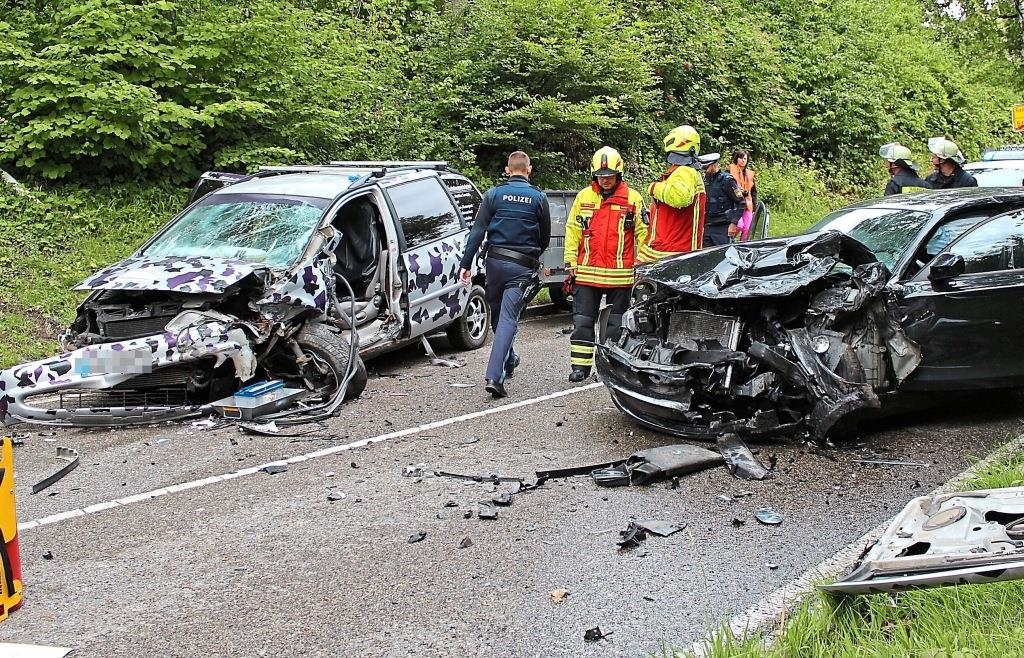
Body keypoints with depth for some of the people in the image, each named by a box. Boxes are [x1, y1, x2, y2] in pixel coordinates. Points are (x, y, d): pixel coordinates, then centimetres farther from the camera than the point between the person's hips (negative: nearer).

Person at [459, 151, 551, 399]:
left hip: (495, 262, 1)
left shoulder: (494, 194, 2)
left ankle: (508, 360, 36)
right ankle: (494, 376, -17)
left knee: (497, 315, 20)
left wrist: (466, 264, -3)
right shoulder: (538, 197, 2)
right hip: (523, 266, -1)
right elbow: (546, 237, 10)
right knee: (508, 319, -6)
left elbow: (477, 231, -4)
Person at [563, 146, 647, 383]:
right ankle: (579, 365, 8)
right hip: (587, 272, 2)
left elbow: (643, 233, 3)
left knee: (616, 323, 7)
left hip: (619, 274, -1)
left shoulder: (632, 198, 1)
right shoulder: (583, 197, 6)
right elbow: (572, 230, 9)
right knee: (583, 321, 2)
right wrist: (571, 261, 4)